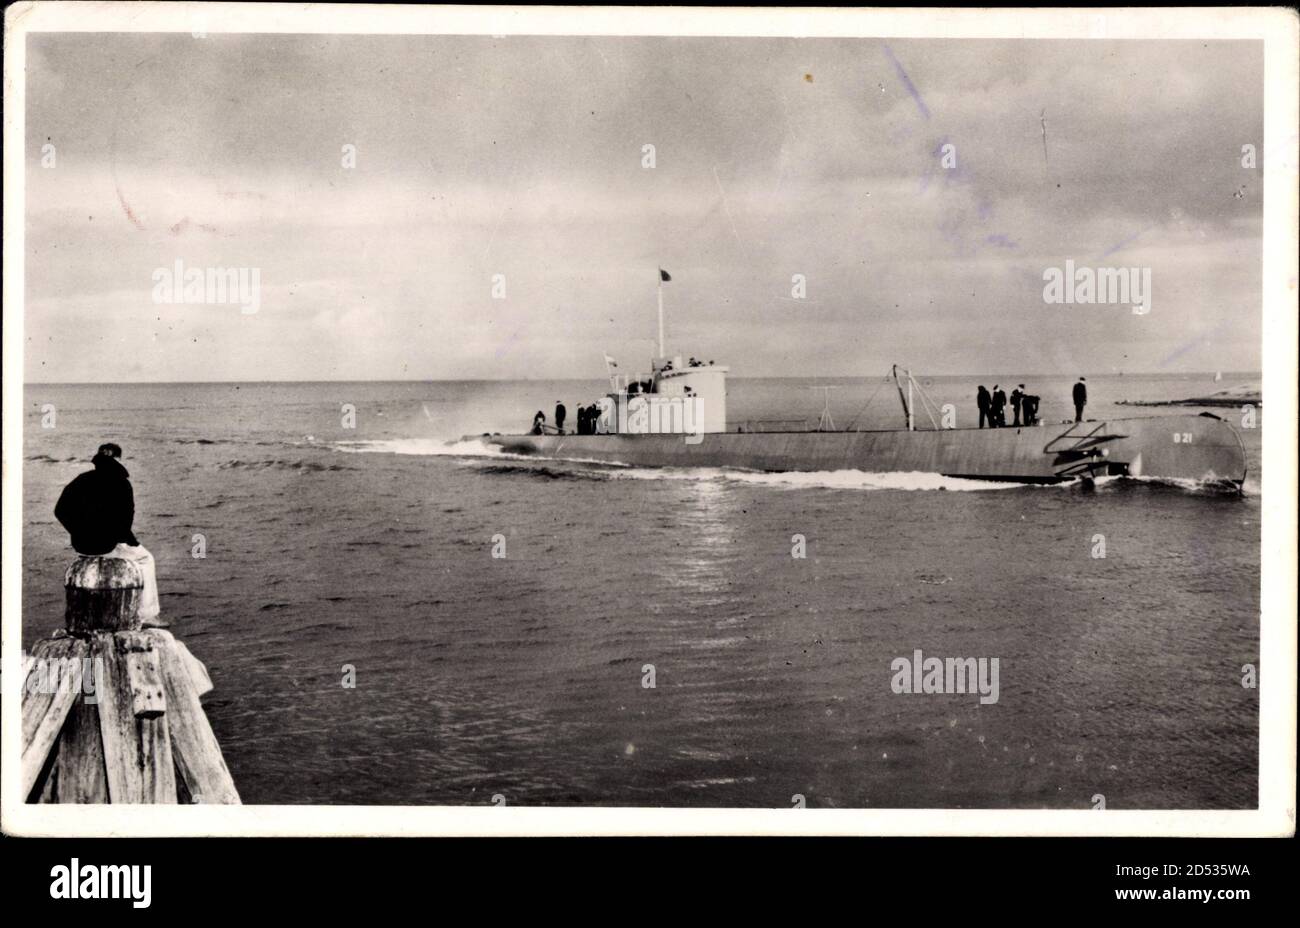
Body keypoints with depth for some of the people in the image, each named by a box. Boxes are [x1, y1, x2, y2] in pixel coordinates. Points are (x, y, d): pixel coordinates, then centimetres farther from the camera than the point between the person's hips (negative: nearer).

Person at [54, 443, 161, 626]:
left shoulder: (81, 480, 7)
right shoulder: (120, 482, -7)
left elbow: (60, 511, 8)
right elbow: (126, 518, -12)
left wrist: (78, 532, 17)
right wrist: (130, 539, 6)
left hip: (81, 546, 6)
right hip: (106, 544, -6)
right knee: (145, 559, 19)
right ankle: (147, 614, 15)